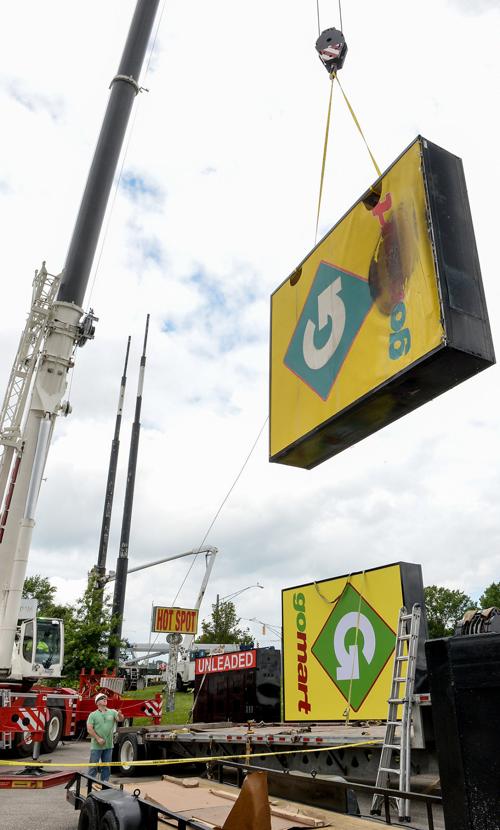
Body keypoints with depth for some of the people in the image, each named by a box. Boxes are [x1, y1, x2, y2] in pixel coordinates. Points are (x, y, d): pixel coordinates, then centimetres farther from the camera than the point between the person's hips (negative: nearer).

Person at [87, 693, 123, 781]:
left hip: (109, 745, 3)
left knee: (106, 766, 12)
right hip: (96, 746, -3)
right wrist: (98, 738, -15)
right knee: (93, 766, 3)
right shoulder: (93, 715, -2)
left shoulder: (112, 712, 3)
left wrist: (120, 715, -35)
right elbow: (89, 729, -7)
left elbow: (120, 719, -11)